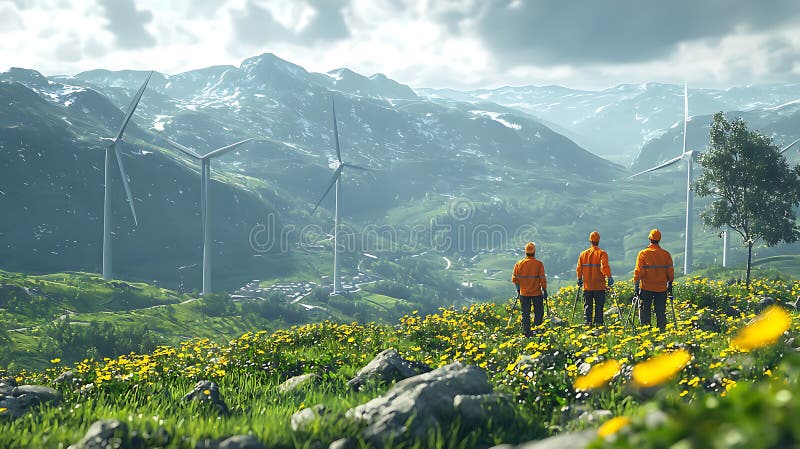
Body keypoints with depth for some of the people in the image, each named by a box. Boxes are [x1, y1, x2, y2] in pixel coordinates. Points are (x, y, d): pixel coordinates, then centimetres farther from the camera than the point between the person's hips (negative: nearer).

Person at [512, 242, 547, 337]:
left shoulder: (519, 264, -2)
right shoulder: (539, 264, -11)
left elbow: (514, 279, 3)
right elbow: (542, 279, -10)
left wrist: (518, 289, 17)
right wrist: (544, 290, 1)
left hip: (524, 293, 2)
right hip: (537, 293, -2)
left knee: (525, 314, 9)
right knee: (538, 313, 10)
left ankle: (526, 332, 9)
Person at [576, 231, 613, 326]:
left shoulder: (583, 254, 6)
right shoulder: (602, 253, -6)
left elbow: (579, 268, 10)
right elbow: (604, 267, -19)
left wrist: (579, 279, 22)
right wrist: (609, 277, -14)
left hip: (587, 286, 3)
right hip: (599, 286, -3)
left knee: (587, 306, 7)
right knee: (599, 306, 3)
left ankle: (587, 322, 2)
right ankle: (598, 322, 0)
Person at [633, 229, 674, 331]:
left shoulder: (643, 253, -7)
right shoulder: (666, 254, 1)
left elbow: (638, 272, -8)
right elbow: (670, 272, 6)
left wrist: (636, 287, -5)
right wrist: (670, 285, 17)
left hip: (646, 288, -2)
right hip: (662, 288, 2)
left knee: (644, 312, 4)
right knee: (661, 313, 8)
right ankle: (662, 331, 7)